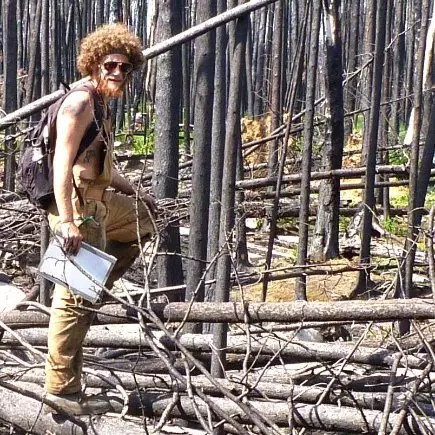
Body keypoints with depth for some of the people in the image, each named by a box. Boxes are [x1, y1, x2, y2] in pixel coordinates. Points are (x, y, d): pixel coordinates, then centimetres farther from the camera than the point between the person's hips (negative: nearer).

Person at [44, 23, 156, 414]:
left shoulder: (101, 104, 15)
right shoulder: (80, 103, -15)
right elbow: (62, 164, -25)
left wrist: (134, 192, 31)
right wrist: (66, 221, -32)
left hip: (100, 201, 10)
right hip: (77, 206, -10)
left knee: (145, 218, 29)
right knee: (75, 299, -7)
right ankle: (62, 388, 0)